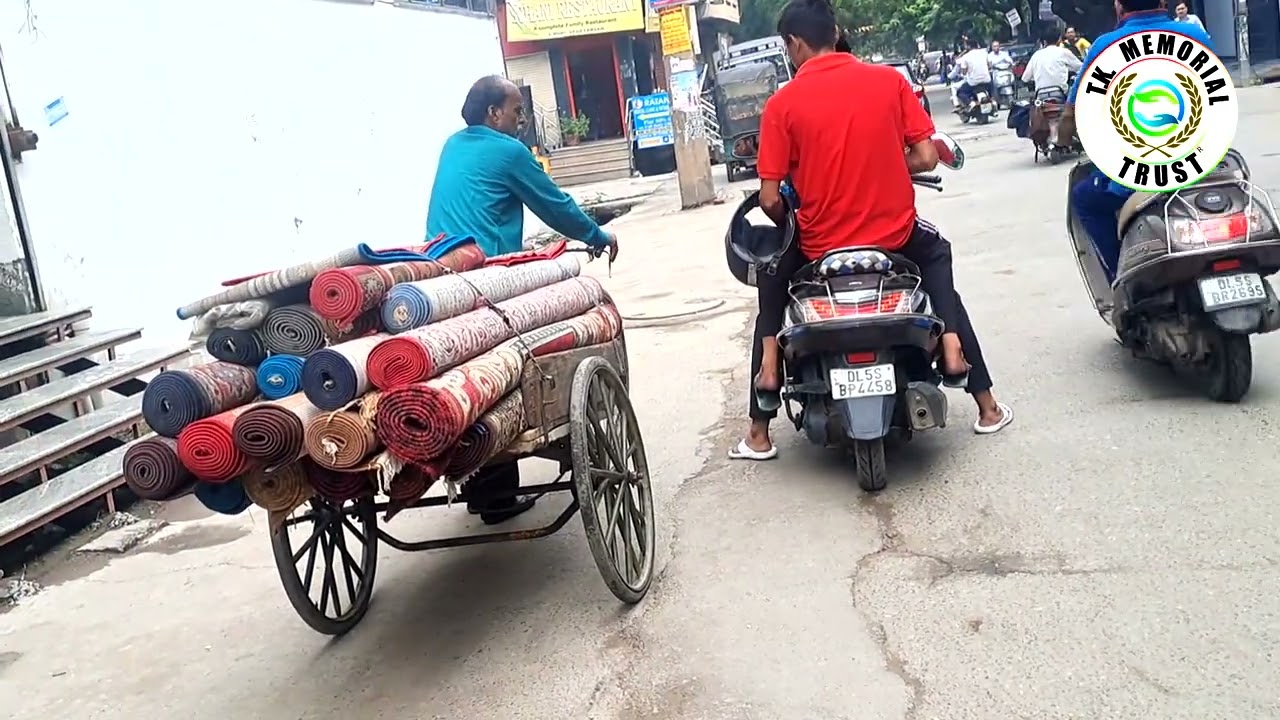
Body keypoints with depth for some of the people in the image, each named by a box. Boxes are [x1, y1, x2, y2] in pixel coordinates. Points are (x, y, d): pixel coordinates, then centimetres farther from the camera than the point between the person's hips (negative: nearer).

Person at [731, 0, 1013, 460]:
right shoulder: (889, 80, -1)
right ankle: (986, 407, 25)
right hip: (896, 236, 2)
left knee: (773, 274, 29)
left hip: (820, 249, -2)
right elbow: (926, 158, -3)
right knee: (936, 253, 35)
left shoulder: (782, 104, -8)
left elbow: (770, 201, -9)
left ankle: (759, 434, 18)